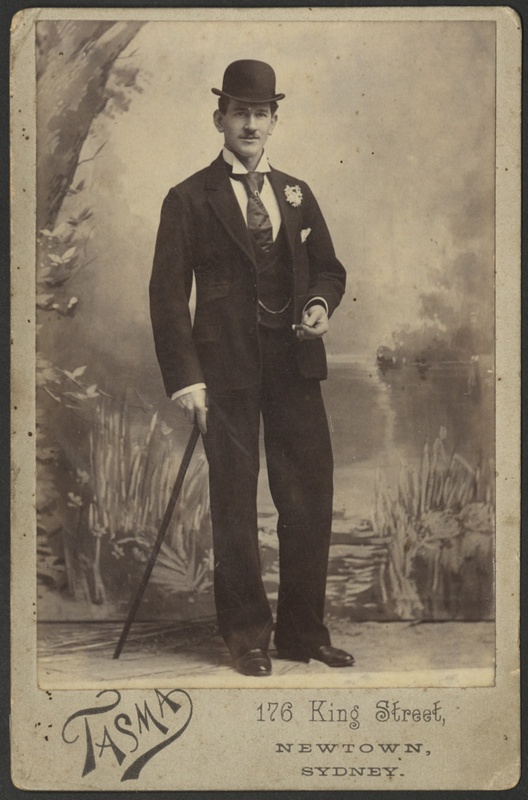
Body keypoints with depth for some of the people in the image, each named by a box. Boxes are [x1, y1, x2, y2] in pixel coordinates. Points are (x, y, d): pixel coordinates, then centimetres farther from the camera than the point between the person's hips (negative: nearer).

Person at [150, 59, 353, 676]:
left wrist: (321, 304, -2)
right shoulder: (190, 199, 0)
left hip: (295, 365, 4)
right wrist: (185, 379, -12)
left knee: (311, 499, 5)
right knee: (234, 507, 4)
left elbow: (328, 267, 22)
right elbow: (168, 295, -4)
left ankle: (303, 631, 18)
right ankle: (245, 634, 17)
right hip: (227, 369, -4)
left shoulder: (296, 194, 15)